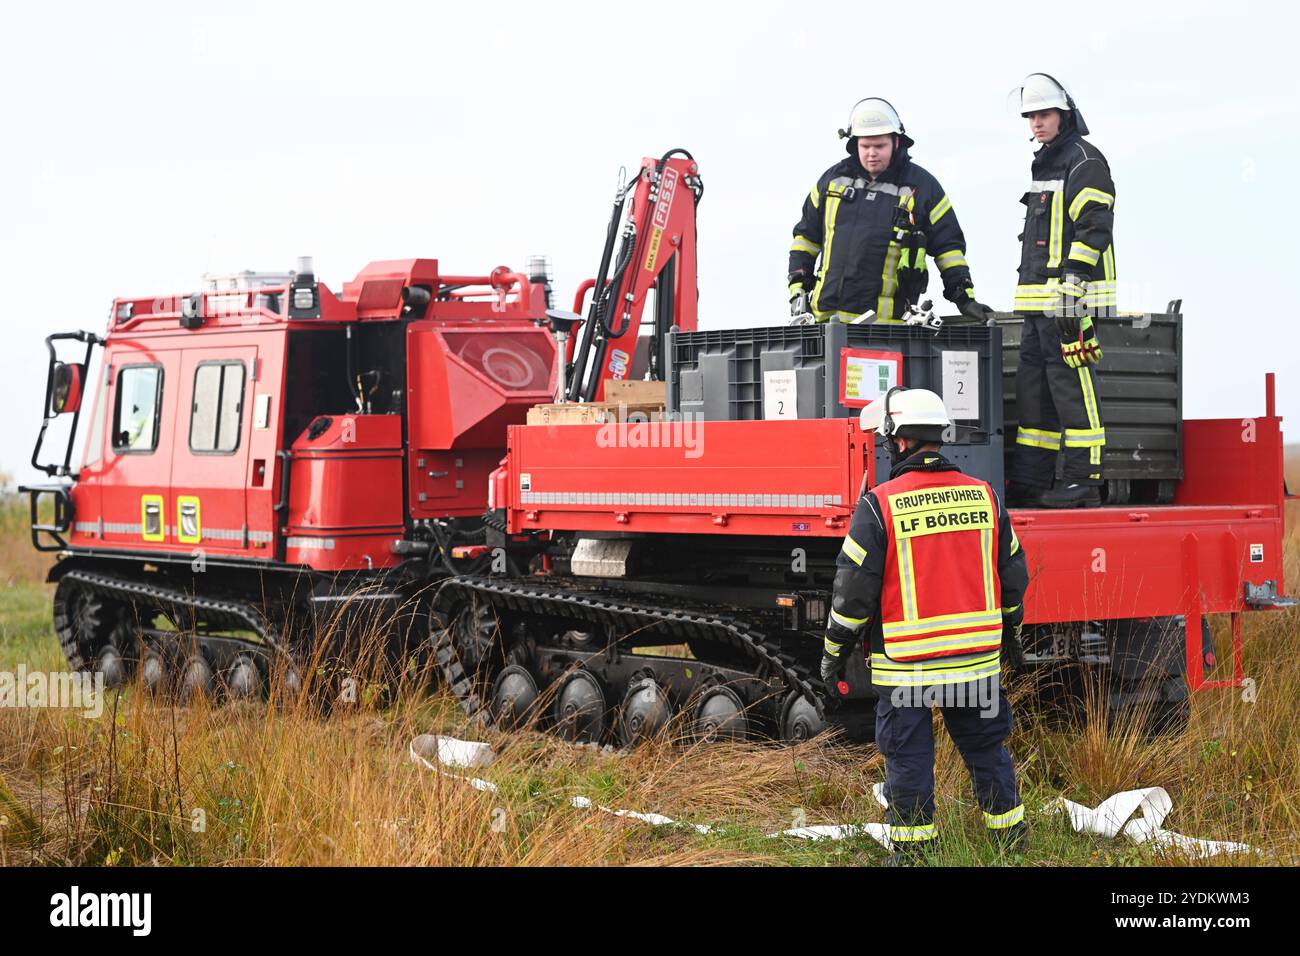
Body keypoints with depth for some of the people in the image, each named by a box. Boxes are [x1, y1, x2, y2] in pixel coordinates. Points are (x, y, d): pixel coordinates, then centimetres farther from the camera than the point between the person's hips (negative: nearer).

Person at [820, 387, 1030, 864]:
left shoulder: (879, 504, -12)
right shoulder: (984, 496, 3)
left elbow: (854, 586, -10)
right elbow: (1013, 572, 12)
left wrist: (834, 650, 2)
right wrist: (1009, 630, 27)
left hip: (905, 662, -4)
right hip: (977, 658, 4)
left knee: (908, 754, 6)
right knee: (986, 746, 17)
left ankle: (912, 847, 13)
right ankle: (1010, 830, 27)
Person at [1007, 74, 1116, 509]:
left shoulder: (1085, 162, -7)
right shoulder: (1044, 165, 22)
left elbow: (1094, 229, -15)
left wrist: (1072, 286, -21)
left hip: (1072, 296, -10)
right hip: (1039, 302, 10)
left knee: (1071, 383, -10)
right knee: (1032, 385, 8)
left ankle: (1084, 481, -7)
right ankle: (1028, 481, 11)